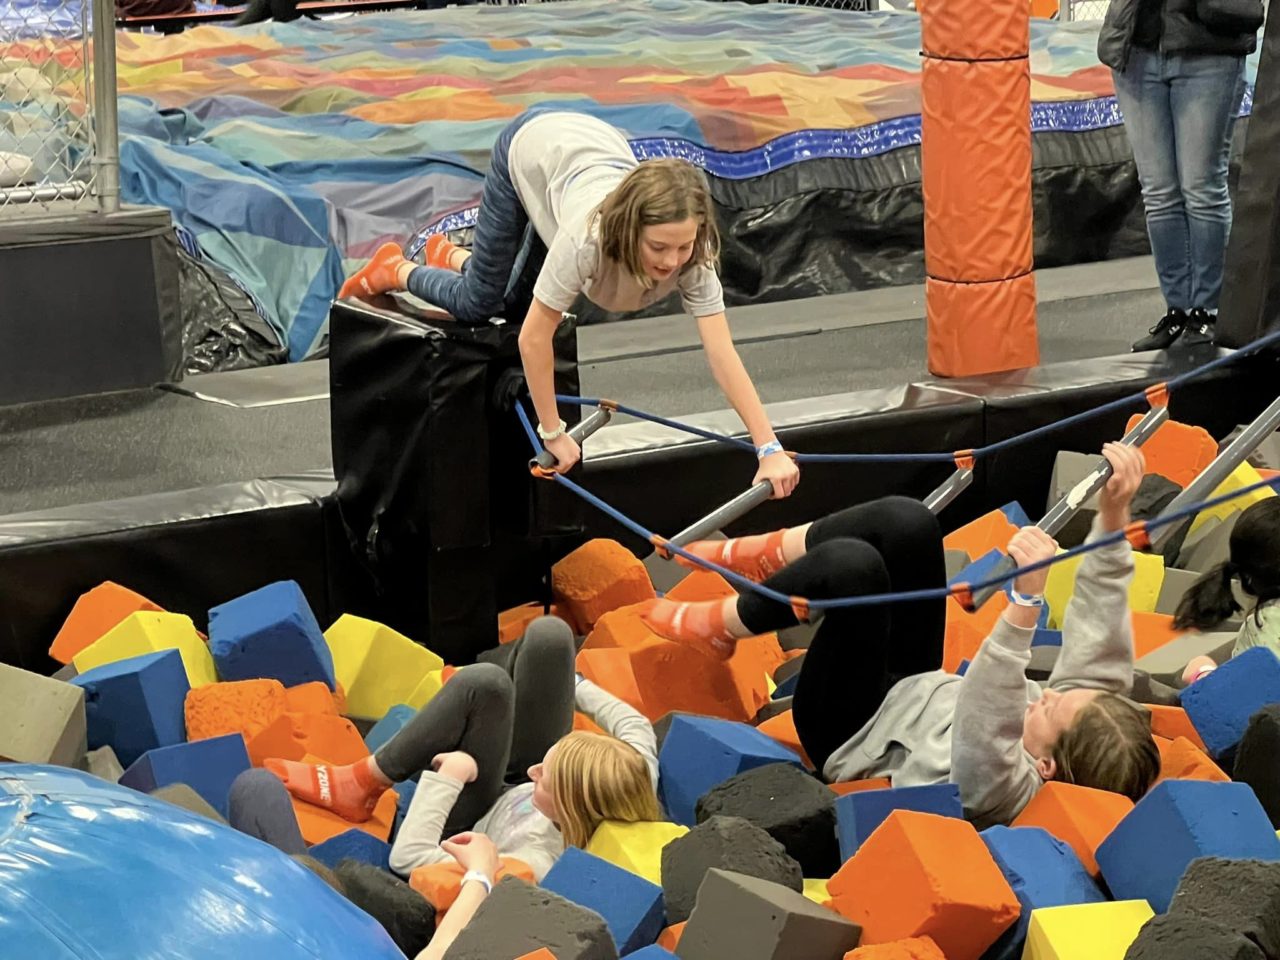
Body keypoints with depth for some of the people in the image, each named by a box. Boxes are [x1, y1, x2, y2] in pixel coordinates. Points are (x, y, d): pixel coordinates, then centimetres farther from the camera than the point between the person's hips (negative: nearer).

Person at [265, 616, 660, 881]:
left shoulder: (535, 866, -46)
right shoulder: (632, 789, -32)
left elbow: (406, 857, -39)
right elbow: (637, 726, -7)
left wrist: (449, 777, -33)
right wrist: (572, 684, 4)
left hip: (470, 828, -6)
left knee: (484, 685, -33)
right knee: (549, 633, -8)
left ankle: (363, 785, -6)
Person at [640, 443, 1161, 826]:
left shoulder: (1006, 789, -39)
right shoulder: (1093, 718, -20)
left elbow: (984, 720, -55)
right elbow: (1099, 641, -17)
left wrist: (1026, 602, -67)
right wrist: (1113, 514, -30)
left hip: (851, 738, -8)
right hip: (914, 694, 8)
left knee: (851, 565, -30)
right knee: (907, 523, -9)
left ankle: (716, 628, 0)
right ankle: (758, 559, 14)